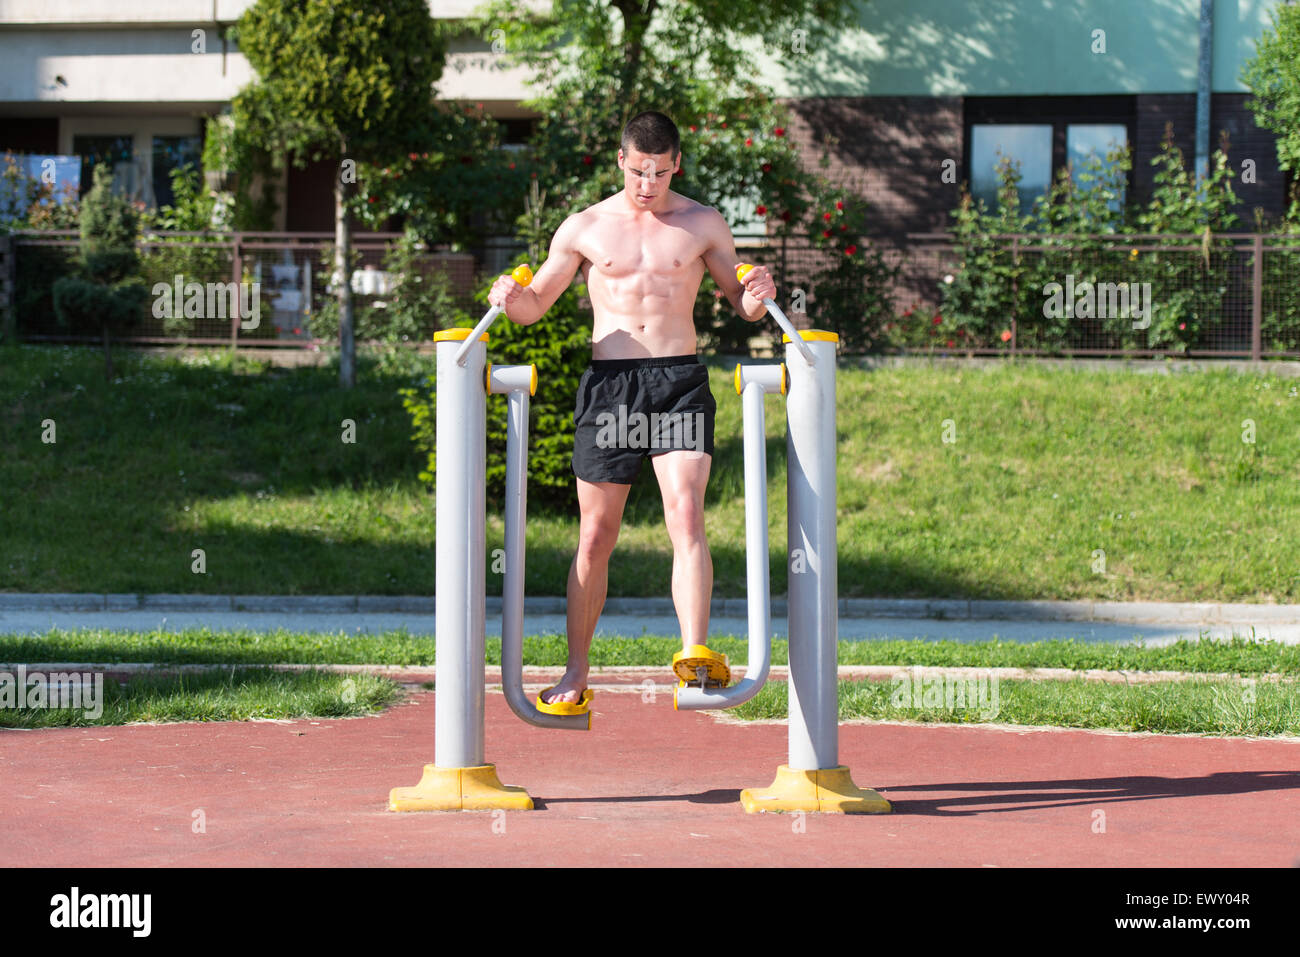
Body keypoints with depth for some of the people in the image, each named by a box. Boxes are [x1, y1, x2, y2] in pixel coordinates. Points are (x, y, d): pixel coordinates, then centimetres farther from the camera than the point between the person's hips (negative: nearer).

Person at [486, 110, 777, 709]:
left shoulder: (703, 224, 9)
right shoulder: (585, 228, 9)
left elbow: (740, 302, 17)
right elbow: (536, 305, 16)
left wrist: (757, 297, -7)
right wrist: (510, 298, -8)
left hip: (680, 379, -1)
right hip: (610, 383, 1)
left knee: (686, 514, -21)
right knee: (595, 536, 4)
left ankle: (695, 652, -33)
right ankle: (576, 674, 15)